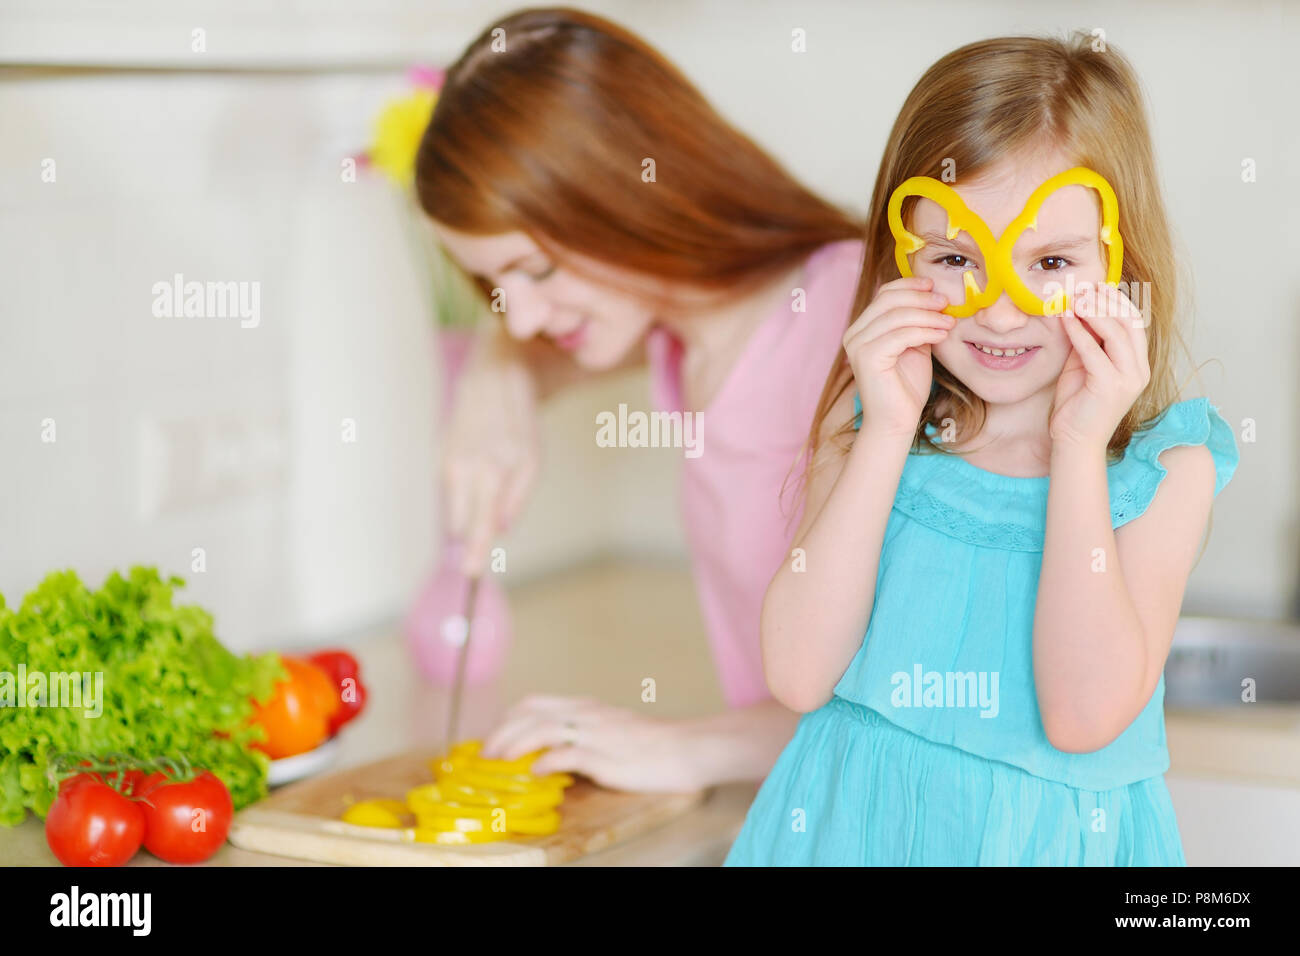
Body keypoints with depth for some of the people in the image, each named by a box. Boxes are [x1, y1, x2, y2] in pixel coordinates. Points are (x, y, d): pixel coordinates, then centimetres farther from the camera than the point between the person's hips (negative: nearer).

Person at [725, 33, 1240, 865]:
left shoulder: (1166, 462, -11)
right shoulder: (867, 420, -6)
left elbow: (1083, 717, -21)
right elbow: (799, 677, -16)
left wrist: (1077, 447, -22)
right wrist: (888, 432, -20)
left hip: (1059, 829, -1)